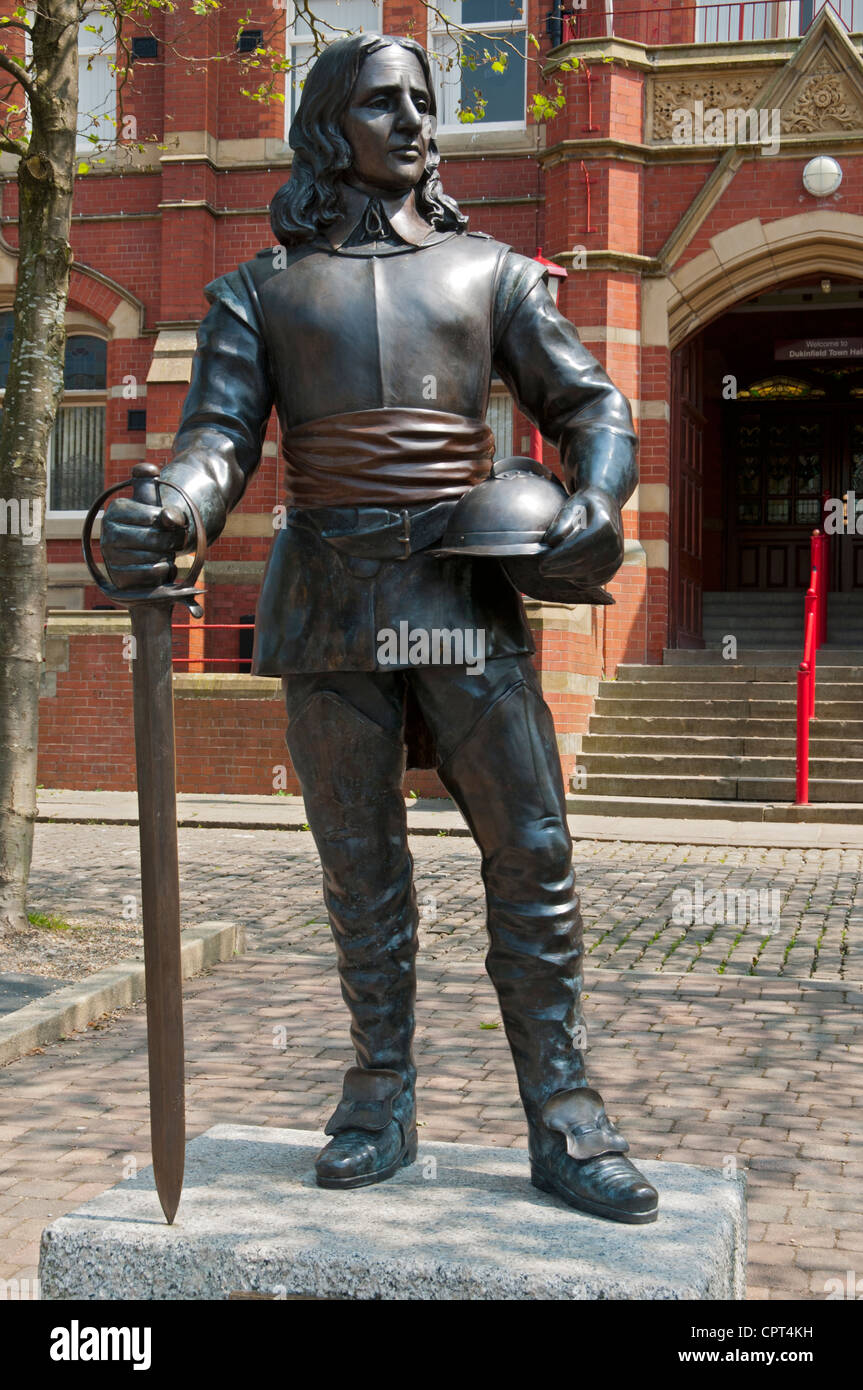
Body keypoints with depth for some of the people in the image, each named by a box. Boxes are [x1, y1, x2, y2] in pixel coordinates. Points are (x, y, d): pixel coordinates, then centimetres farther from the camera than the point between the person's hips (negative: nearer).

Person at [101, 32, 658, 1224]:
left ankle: (564, 1123, 4)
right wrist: (164, 517, -25)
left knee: (532, 853, -4)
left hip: (466, 594, 0)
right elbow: (220, 438, -1)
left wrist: (600, 499, -16)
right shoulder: (262, 288, 10)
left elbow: (587, 404, 7)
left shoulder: (487, 269, 11)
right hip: (328, 601, 0)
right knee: (361, 869, 6)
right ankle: (382, 1103, 18)